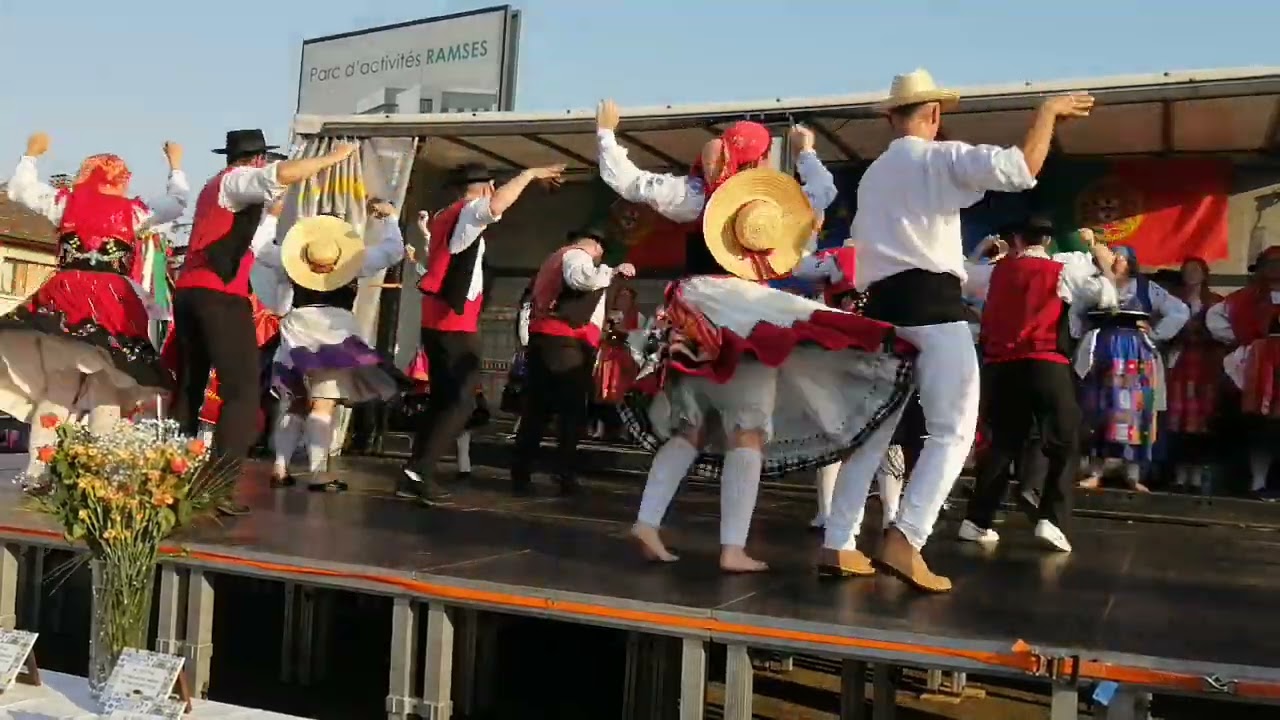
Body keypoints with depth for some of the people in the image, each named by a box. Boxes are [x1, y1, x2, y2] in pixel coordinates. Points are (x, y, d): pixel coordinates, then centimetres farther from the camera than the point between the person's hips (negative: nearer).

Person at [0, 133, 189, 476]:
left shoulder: (65, 202, 8)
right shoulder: (133, 211, 3)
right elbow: (177, 203, 16)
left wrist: (31, 154, 36)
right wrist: (176, 165, 29)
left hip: (66, 300, 2)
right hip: (114, 306, -2)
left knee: (56, 389, 5)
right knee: (107, 395, 5)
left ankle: (37, 470, 0)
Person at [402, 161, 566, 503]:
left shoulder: (445, 216, 18)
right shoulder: (468, 212, -7)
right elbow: (496, 206, -30)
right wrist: (529, 174, -18)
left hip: (436, 321, 9)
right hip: (456, 323, -9)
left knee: (442, 399, 12)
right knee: (462, 402, -8)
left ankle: (414, 474, 9)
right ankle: (420, 470, -16)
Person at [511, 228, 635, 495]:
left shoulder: (559, 258, 31)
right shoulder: (577, 255, 0)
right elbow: (581, 279, -22)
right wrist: (612, 272, -9)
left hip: (545, 338, 9)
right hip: (565, 340, -9)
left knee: (537, 408, 7)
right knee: (572, 411, -4)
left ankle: (521, 475, 4)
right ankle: (565, 476, -5)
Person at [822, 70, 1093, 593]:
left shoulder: (873, 176, 22)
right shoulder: (941, 157, 0)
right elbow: (1021, 170, -14)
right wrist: (1049, 111, 0)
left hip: (882, 305, 7)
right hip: (932, 302, -7)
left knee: (873, 429, 11)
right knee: (953, 429, -4)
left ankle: (838, 545, 9)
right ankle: (903, 541, -18)